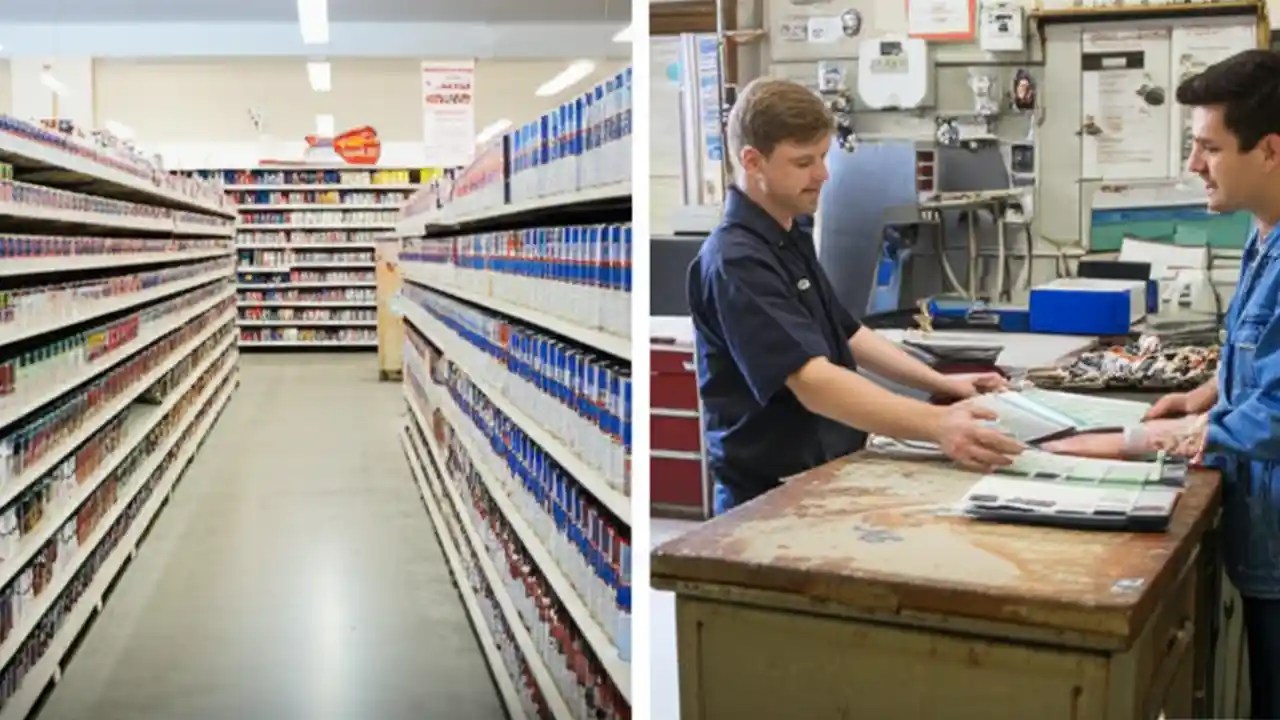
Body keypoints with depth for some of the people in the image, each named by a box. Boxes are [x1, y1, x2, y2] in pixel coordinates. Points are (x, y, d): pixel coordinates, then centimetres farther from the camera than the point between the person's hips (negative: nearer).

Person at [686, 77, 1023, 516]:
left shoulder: (791, 237, 13)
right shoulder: (735, 262, -18)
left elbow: (846, 333, 22)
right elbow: (813, 382, -29)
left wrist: (942, 384, 11)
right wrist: (937, 425, -38)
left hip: (822, 475, 9)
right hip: (769, 498, -8)